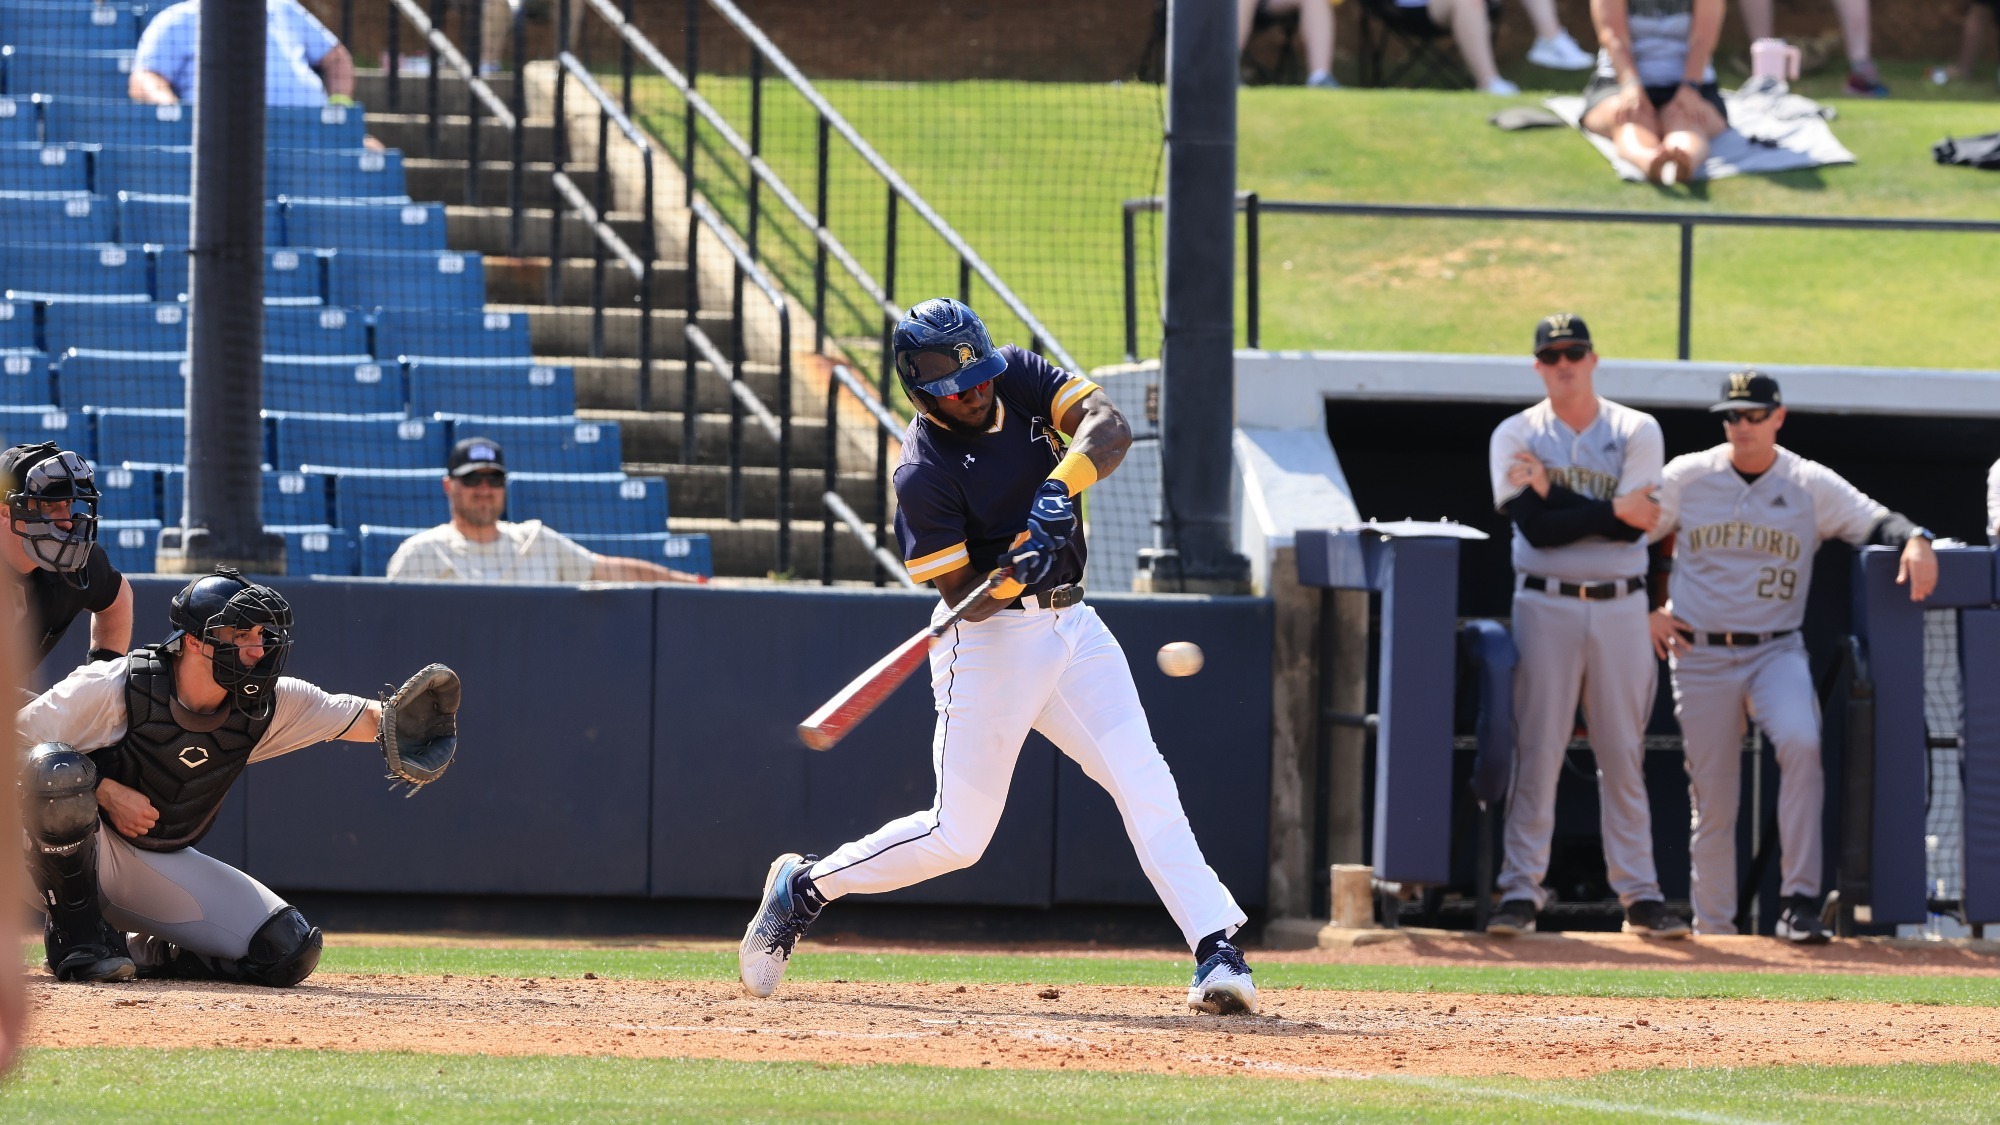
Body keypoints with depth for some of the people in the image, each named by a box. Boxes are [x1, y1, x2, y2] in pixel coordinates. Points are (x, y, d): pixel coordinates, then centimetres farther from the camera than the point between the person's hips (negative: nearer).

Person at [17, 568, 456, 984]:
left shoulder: (270, 705, -8)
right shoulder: (112, 688, -22)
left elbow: (365, 719, -8)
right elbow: (11, 745, -19)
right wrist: (102, 792, -28)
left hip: (165, 868, 5)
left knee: (288, 950, -10)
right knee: (60, 769, -38)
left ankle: (142, 954, 9)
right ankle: (75, 935, -19)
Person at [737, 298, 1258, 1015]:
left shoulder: (1019, 377, -3)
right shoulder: (922, 475, -19)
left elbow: (1110, 429, -16)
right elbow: (963, 598, -17)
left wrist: (1060, 485, -33)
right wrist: (1011, 576, -38)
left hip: (1070, 625, 5)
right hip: (989, 638, -5)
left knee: (1144, 784, -9)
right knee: (957, 836, -3)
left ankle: (1216, 950, -13)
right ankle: (805, 886, 18)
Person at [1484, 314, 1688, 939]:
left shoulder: (1637, 433, 4)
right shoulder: (1516, 437, 3)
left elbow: (1635, 525, -10)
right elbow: (1535, 528, -10)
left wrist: (1550, 492, -10)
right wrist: (1613, 511, -12)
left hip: (1620, 607, 1)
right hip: (1545, 605, -1)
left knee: (1624, 755, 2)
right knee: (1535, 752, -4)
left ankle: (1639, 894, 3)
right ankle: (1520, 891, -3)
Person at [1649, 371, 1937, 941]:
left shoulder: (1812, 485, 3)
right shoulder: (1686, 478, 3)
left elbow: (1875, 521, -6)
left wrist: (1915, 540, -27)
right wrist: (1646, 611, 1)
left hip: (1776, 652, -1)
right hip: (1700, 655, 1)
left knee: (1801, 743, -29)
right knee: (1712, 803, 1)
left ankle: (1800, 901, -28)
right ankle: (1712, 931, 13)